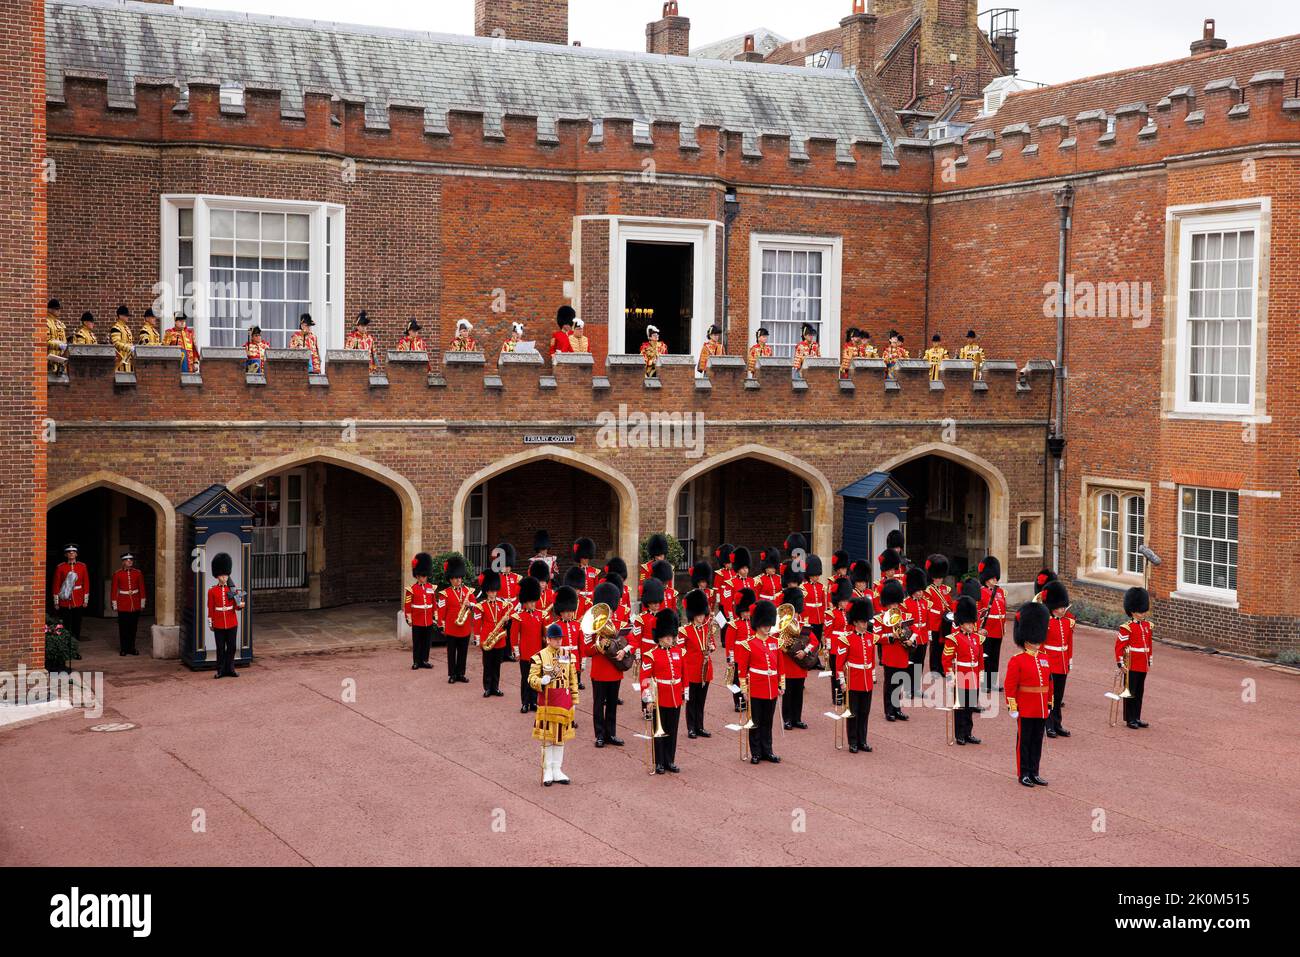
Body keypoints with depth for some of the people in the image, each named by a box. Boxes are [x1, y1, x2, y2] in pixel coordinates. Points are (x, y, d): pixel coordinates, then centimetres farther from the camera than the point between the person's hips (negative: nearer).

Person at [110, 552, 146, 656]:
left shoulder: (138, 573, 3)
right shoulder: (117, 574, -2)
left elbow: (142, 589, 6)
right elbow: (114, 590, 0)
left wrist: (142, 603, 4)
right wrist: (115, 605, -2)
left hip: (135, 605, 2)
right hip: (123, 605, -2)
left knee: (133, 627, 7)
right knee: (123, 628, 2)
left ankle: (131, 648, 16)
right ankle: (124, 649, 9)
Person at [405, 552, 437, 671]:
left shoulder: (431, 588, 6)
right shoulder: (412, 589, -7)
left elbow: (434, 603, 12)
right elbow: (407, 605, -6)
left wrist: (436, 616, 9)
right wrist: (409, 619, -8)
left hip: (429, 621, 4)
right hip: (417, 621, -4)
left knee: (427, 642, 8)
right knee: (417, 642, 3)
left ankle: (425, 660, 18)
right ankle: (416, 662, 11)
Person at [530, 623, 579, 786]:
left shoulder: (567, 655, 8)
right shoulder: (539, 656, -5)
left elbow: (573, 680, 11)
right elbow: (531, 678, -8)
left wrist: (574, 701, 9)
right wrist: (541, 681, -29)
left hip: (564, 702, 4)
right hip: (547, 702, -4)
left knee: (561, 737, 10)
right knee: (547, 737, 2)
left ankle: (557, 770, 18)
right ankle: (547, 771, 11)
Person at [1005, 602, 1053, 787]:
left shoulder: (1044, 660, 9)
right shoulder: (1017, 661, -10)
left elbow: (1049, 684, 16)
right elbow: (1010, 685, -11)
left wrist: (1049, 704, 15)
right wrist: (1012, 707, -14)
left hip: (1041, 710, 6)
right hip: (1025, 710, -6)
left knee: (1037, 741, 12)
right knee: (1024, 741, 3)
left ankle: (1034, 773, 20)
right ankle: (1024, 774, 10)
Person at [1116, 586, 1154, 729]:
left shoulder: (1147, 625, 9)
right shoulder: (1127, 628, -13)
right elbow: (1119, 646, -13)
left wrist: (1149, 661, 19)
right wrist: (1120, 664, -15)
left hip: (1143, 665, 7)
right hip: (1131, 665, -7)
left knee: (1140, 692, 12)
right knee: (1130, 692, 1)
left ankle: (1137, 718, 20)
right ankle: (1129, 719, 7)